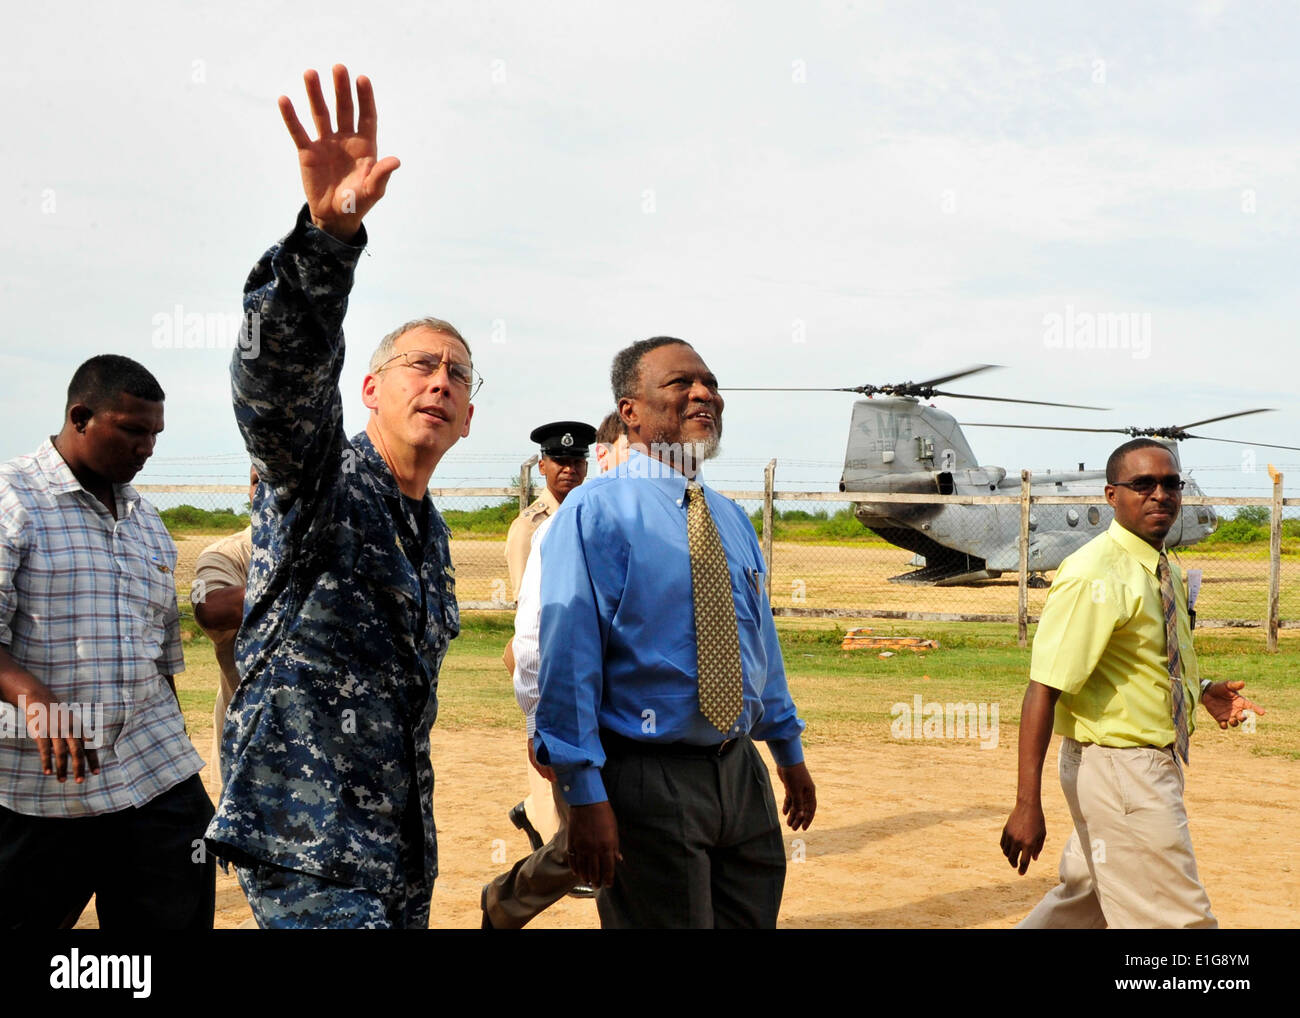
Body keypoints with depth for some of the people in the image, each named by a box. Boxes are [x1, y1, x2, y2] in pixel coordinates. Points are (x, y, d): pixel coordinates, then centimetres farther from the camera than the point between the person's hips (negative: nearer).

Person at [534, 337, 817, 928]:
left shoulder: (731, 519, 12)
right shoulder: (594, 514, -11)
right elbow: (567, 662, -16)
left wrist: (789, 752, 23)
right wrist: (585, 795, -21)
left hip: (740, 769, 7)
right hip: (648, 779, -7)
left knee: (752, 919, 13)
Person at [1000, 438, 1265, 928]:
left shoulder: (1166, 570, 9)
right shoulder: (1093, 576, -20)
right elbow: (1043, 689, -25)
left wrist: (1202, 691, 6)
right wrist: (1027, 805, -29)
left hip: (1157, 762, 9)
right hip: (1118, 771, -9)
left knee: (1084, 900, 20)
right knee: (1177, 920, -4)